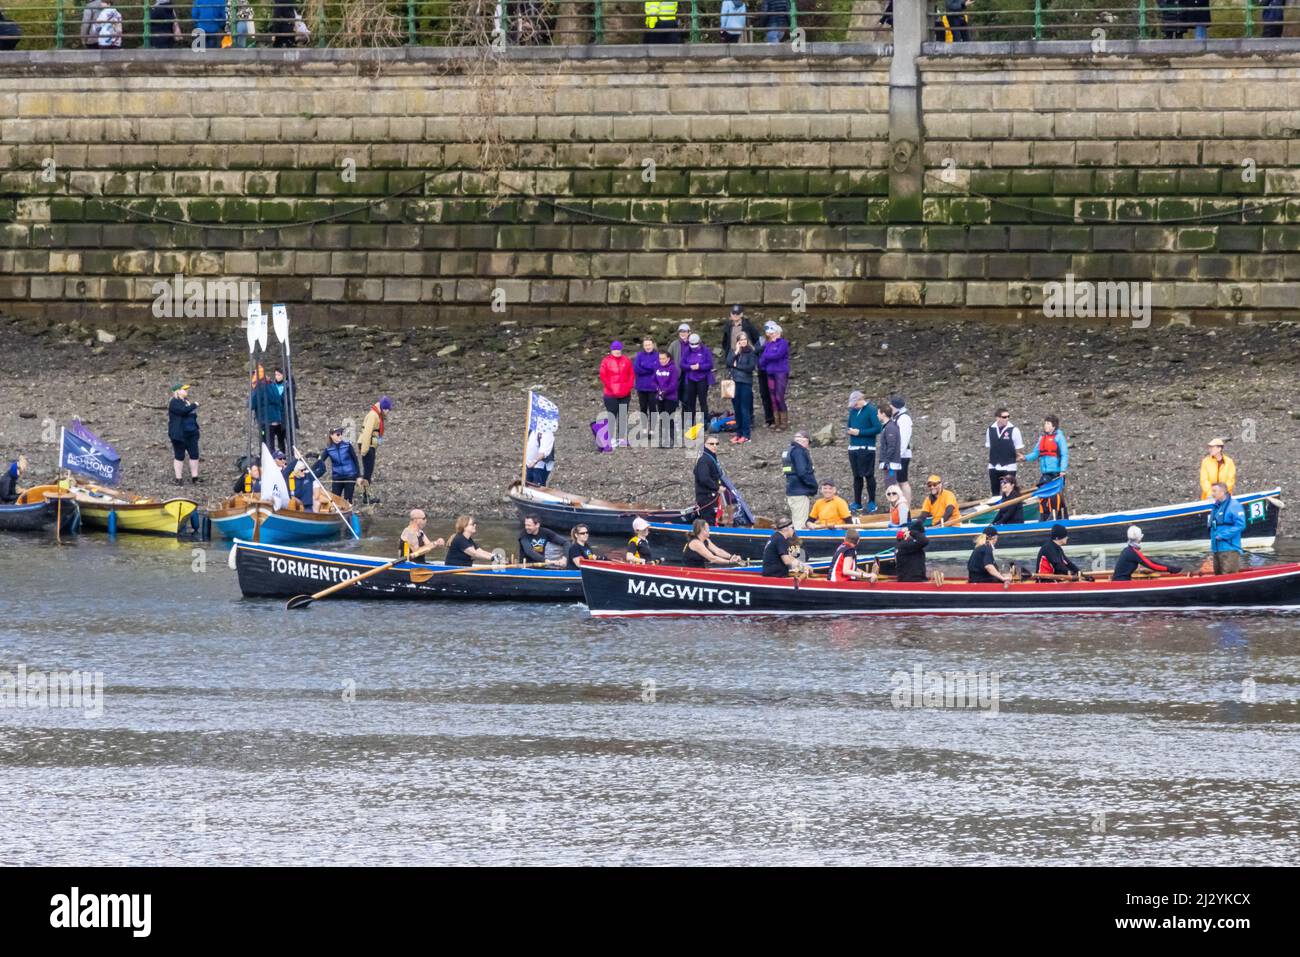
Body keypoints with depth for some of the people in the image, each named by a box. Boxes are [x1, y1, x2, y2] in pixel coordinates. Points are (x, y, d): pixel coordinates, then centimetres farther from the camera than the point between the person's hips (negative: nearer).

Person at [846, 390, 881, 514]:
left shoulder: (871, 411, -9)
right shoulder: (853, 411, 11)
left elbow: (877, 428, -14)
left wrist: (860, 432, -16)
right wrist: (850, 431, -2)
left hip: (866, 448, -7)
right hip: (853, 448, 7)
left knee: (868, 475, -3)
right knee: (857, 476, 10)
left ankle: (872, 503, 5)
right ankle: (857, 503, 15)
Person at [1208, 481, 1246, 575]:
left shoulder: (1234, 505, -8)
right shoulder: (1215, 507, 17)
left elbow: (1240, 525, -16)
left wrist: (1222, 535, -17)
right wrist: (1212, 550, 16)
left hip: (1230, 549, -9)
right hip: (1216, 550, 9)